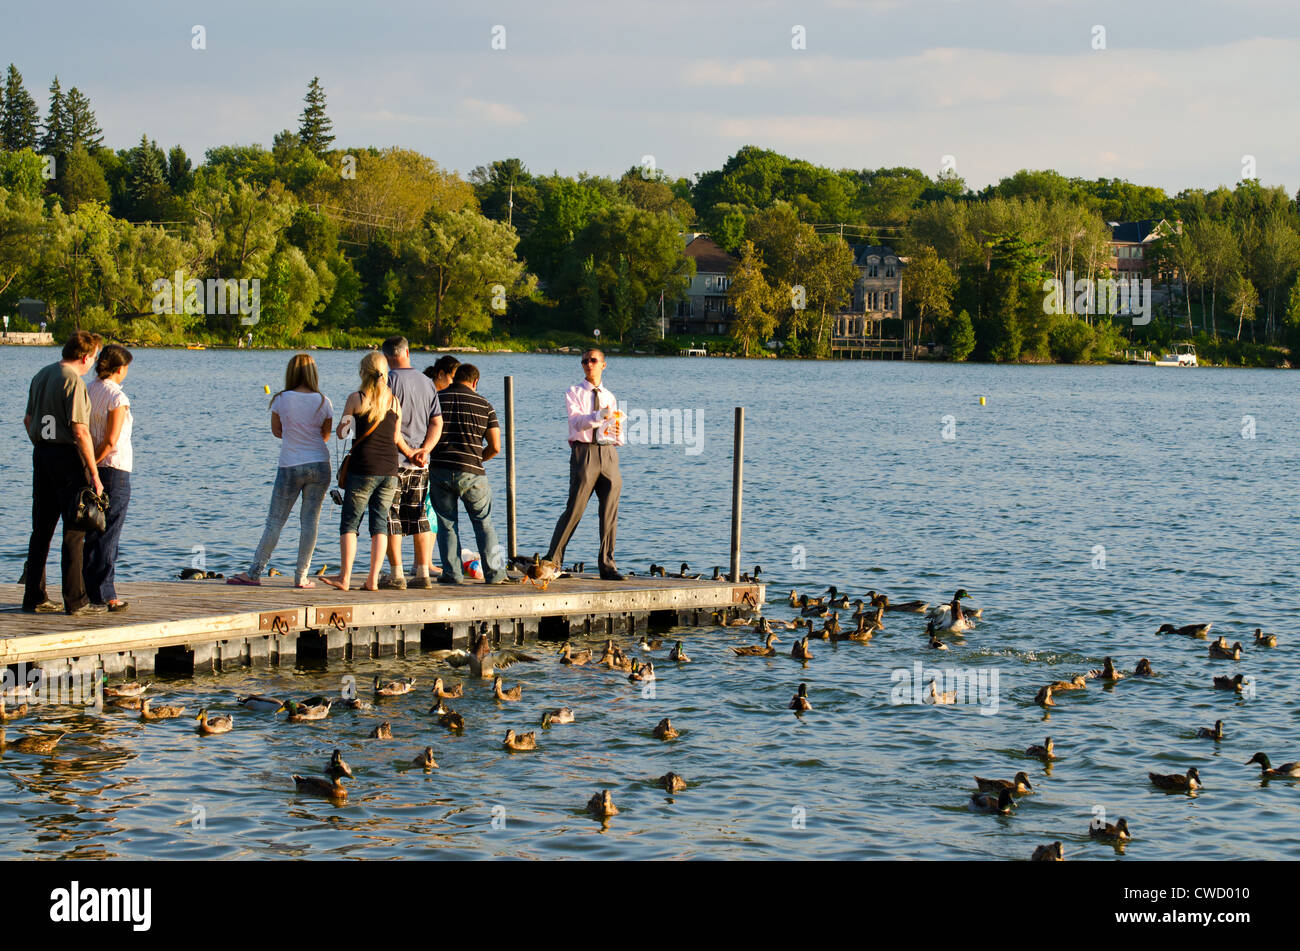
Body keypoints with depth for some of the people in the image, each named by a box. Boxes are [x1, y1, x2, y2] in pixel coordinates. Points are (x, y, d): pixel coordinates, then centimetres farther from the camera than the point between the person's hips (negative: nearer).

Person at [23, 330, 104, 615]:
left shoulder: (41, 376, 12)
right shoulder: (73, 381, -15)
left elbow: (28, 420, 19)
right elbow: (80, 431, -19)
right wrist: (94, 474, -17)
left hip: (41, 453, 8)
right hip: (67, 456, -8)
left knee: (41, 529, 11)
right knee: (75, 531, -3)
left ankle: (34, 597, 13)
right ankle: (76, 600, -2)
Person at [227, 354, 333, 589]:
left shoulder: (281, 400, -5)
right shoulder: (323, 402, -1)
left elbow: (277, 431, 9)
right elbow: (325, 436, 9)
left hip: (290, 467, -1)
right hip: (319, 464, 1)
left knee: (275, 521, 4)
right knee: (310, 521, 5)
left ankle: (254, 573, 6)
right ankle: (301, 576, 5)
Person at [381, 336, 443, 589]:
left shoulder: (389, 381, -9)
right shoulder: (427, 382, 10)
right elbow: (437, 422, 7)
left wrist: (408, 451, -8)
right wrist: (424, 450, -3)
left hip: (393, 460, -6)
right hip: (420, 463, 6)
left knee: (390, 518, -1)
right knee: (418, 517, 11)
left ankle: (397, 575, -3)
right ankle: (423, 573, 10)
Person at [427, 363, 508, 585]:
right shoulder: (484, 405, 3)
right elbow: (495, 447, 0)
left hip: (439, 470, 0)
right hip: (472, 473, 0)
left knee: (447, 524, 10)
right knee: (483, 523, 11)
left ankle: (451, 573, 5)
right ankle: (494, 573, 7)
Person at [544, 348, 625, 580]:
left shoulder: (610, 397, 19)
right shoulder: (574, 393, 7)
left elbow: (620, 438, 18)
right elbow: (576, 421, -13)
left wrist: (616, 433, -6)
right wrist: (599, 416, -30)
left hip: (608, 452, 4)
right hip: (584, 452, -4)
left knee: (610, 511, 2)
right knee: (574, 509, -8)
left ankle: (607, 565, 7)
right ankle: (553, 561, 0)